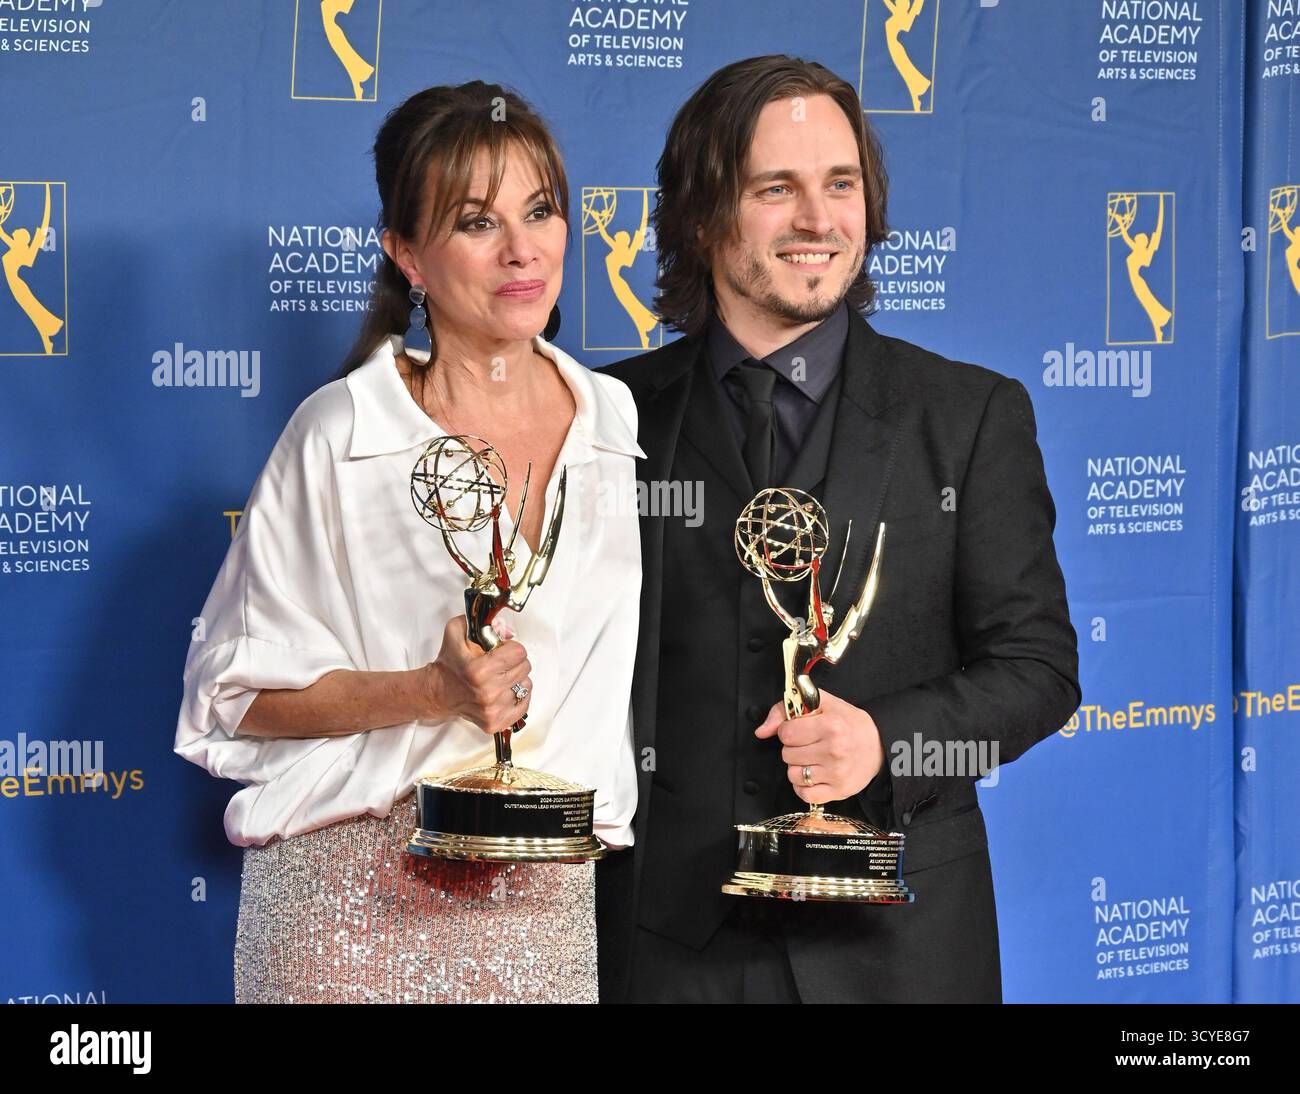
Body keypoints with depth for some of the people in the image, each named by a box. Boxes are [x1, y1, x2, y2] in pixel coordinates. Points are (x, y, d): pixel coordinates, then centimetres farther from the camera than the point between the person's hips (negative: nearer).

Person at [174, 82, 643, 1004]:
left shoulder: (618, 421, 6)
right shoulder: (339, 436, -6)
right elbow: (241, 694, -4)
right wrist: (429, 692, -16)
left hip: (549, 896, 3)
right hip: (357, 900, -3)